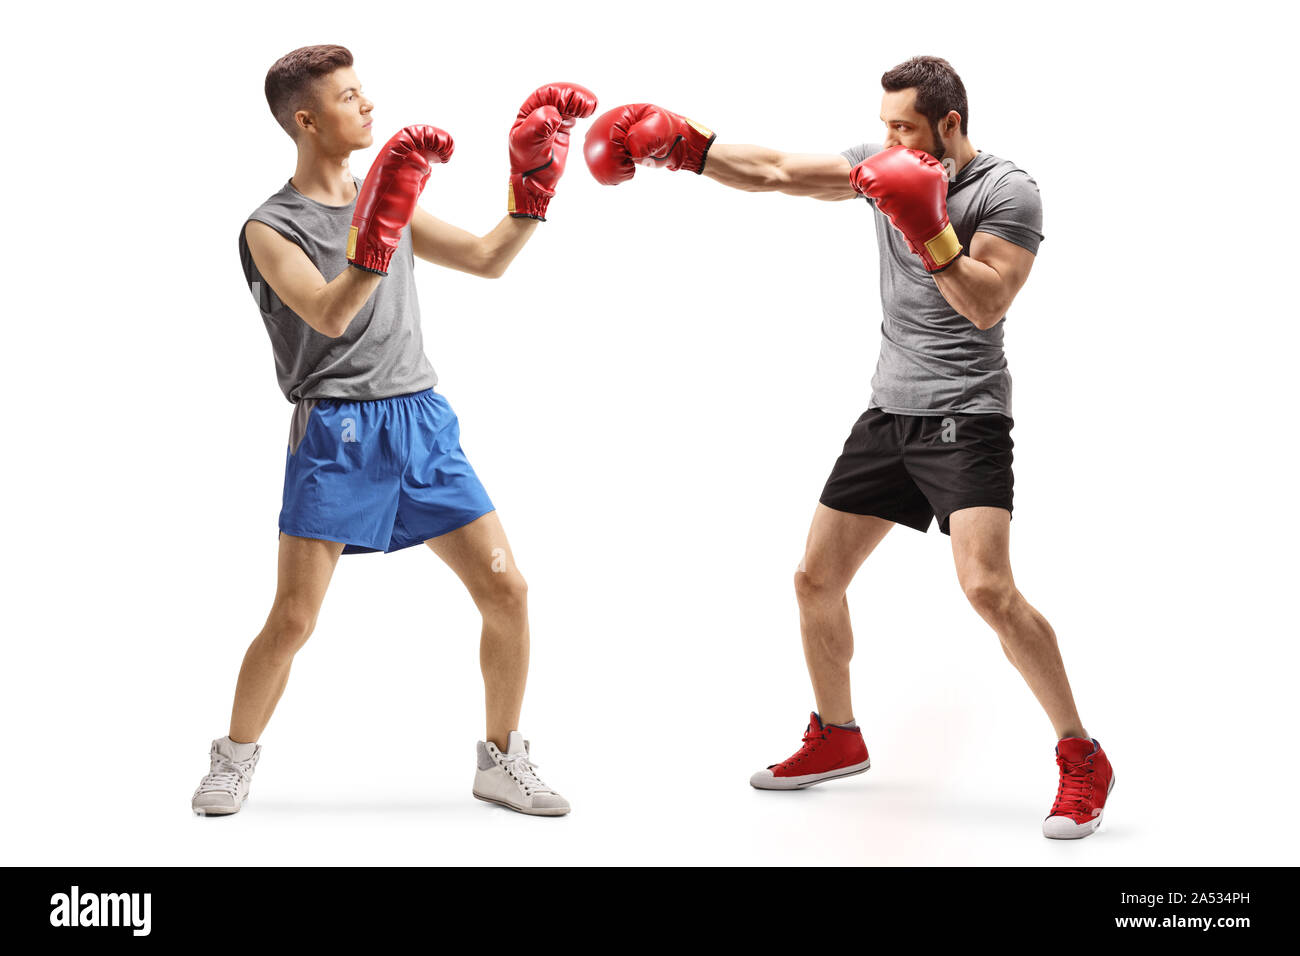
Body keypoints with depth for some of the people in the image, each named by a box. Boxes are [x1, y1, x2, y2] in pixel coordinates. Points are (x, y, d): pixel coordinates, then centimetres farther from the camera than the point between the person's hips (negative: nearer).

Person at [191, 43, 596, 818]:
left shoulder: (390, 201, 15)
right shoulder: (271, 228, -3)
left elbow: (488, 260, 16)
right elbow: (329, 315, -20)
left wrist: (536, 181, 6)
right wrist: (382, 226, -31)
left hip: (422, 421, 5)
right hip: (337, 433, -5)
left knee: (506, 589, -1)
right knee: (293, 620, -7)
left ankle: (502, 761, 14)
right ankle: (236, 760, 17)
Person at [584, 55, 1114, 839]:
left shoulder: (1008, 191, -10)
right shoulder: (883, 165, 8)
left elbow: (986, 304, -20)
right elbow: (776, 171, 8)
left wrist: (929, 230, -28)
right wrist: (688, 149, -2)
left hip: (965, 415, -7)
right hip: (888, 413, 7)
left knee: (988, 587, -22)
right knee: (816, 580, 8)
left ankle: (1082, 762, -8)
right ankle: (837, 739, 29)